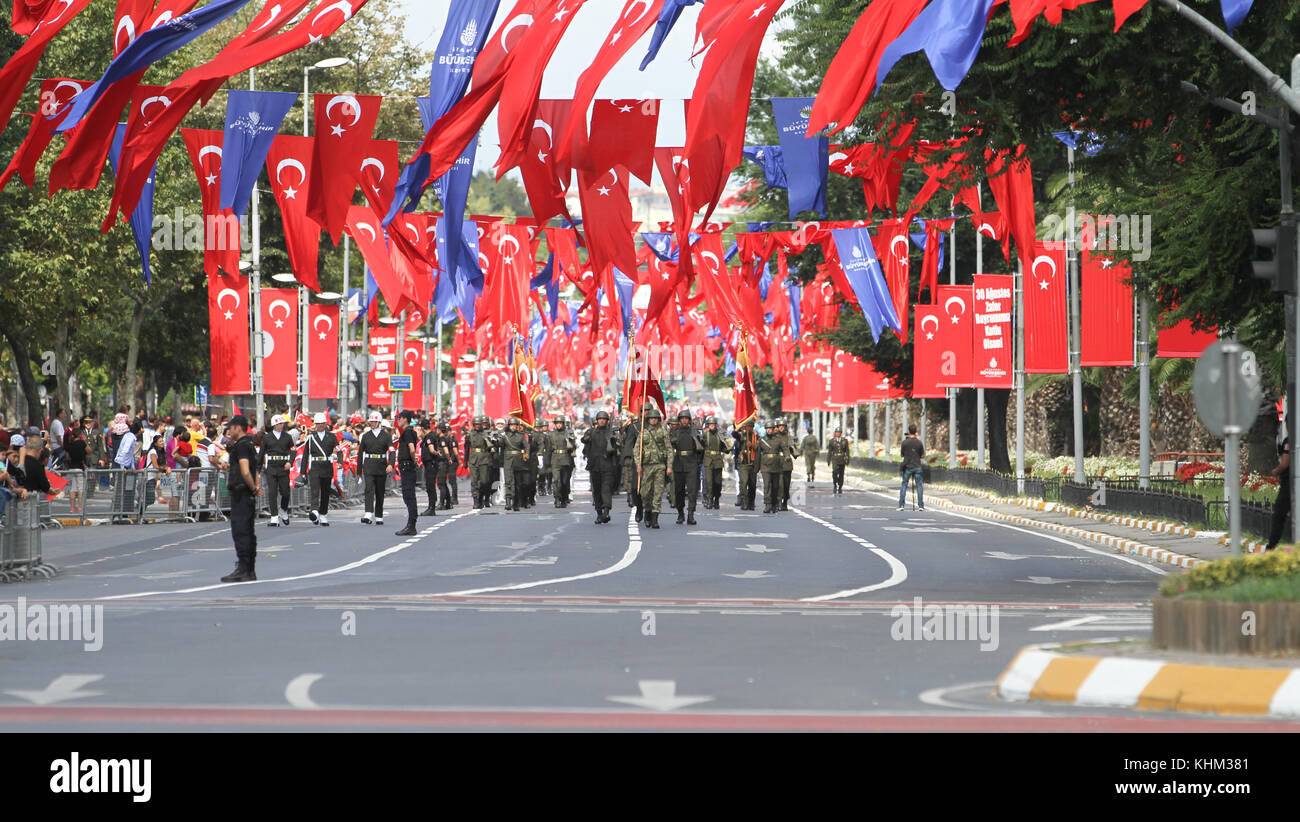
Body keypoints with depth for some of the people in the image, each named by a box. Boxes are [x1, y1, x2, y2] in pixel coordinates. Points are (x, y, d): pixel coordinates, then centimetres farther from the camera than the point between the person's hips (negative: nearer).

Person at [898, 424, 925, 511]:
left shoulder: (905, 442, -6)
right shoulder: (919, 442, -3)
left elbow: (902, 454, 4)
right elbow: (922, 456, 3)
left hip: (907, 467, -1)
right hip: (917, 467, 1)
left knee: (904, 485, 6)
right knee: (919, 485, 3)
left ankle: (901, 505, 1)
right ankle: (921, 505, -2)